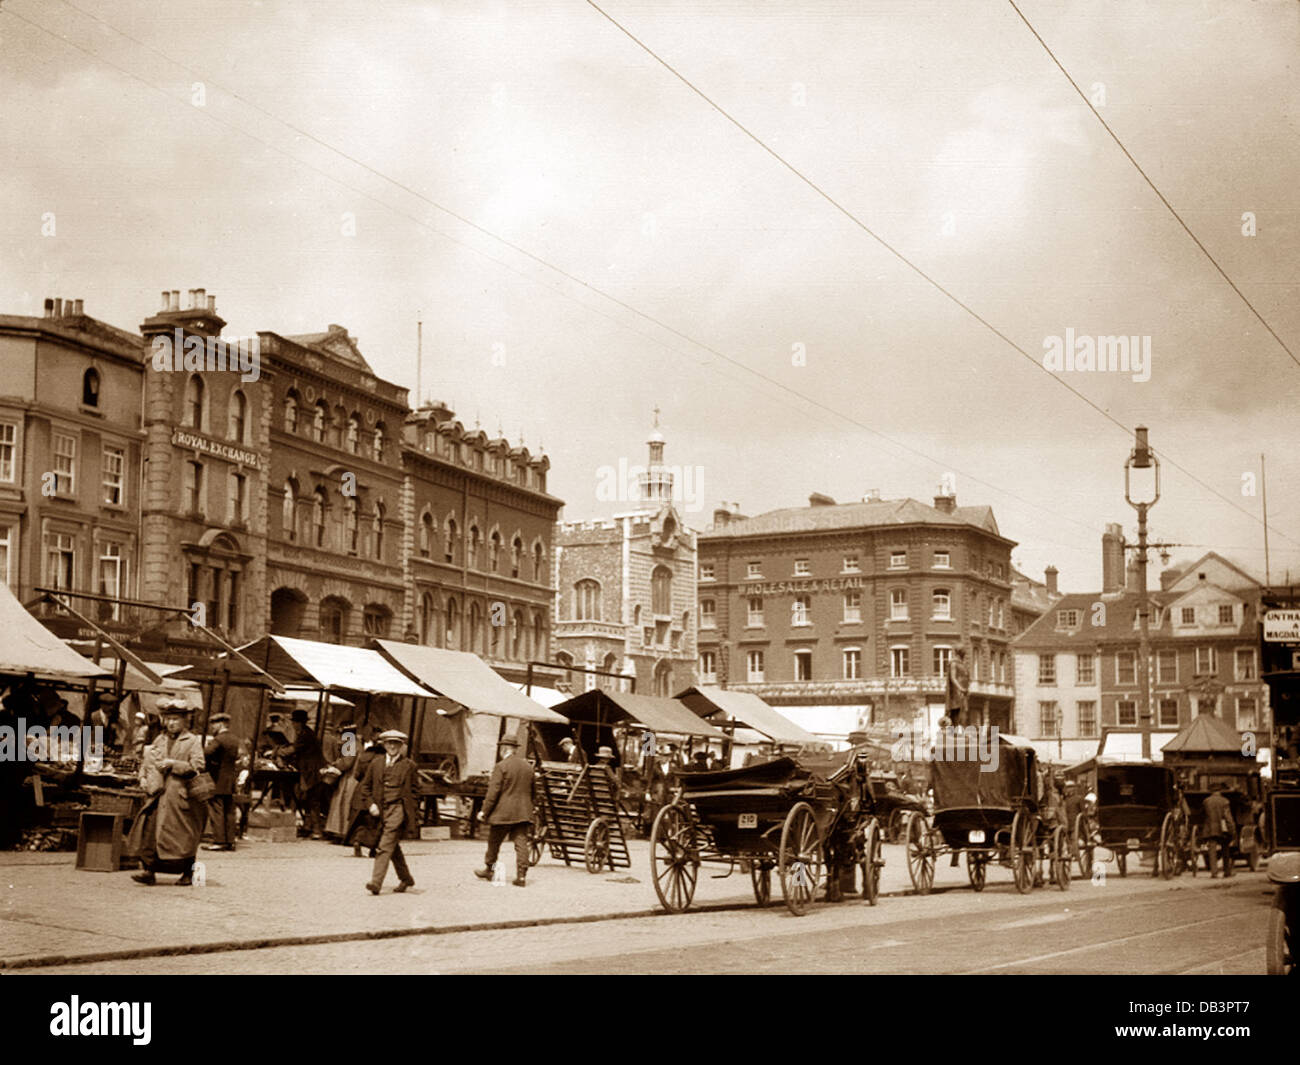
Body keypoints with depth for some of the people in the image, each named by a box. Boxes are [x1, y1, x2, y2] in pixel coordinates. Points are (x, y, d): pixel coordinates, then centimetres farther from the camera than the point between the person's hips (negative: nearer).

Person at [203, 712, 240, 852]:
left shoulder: (218, 740, -15)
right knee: (229, 811, 9)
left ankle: (219, 841, -6)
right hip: (230, 781, 8)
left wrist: (205, 746, -8)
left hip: (217, 781, -8)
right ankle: (230, 841, 11)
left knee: (216, 811, -4)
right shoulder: (234, 739, 10)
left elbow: (206, 754, -26)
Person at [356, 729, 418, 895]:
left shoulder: (408, 765, 4)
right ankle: (405, 878, 30)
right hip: (381, 810, 5)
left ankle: (376, 881, -22)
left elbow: (412, 791, 7)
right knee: (393, 847, 15)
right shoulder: (376, 764, 12)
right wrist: (370, 804, -1)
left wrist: (414, 817, 3)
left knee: (385, 846, -15)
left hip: (398, 808, -5)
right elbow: (364, 786, 15)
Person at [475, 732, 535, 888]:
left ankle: (488, 870, 24)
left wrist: (485, 811, -8)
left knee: (494, 842, 12)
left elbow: (493, 791, -13)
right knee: (521, 843, 1)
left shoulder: (501, 766, -10)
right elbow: (531, 792, 17)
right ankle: (521, 875, -5)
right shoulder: (528, 767, 9)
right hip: (523, 813, 5)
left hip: (503, 813, -5)